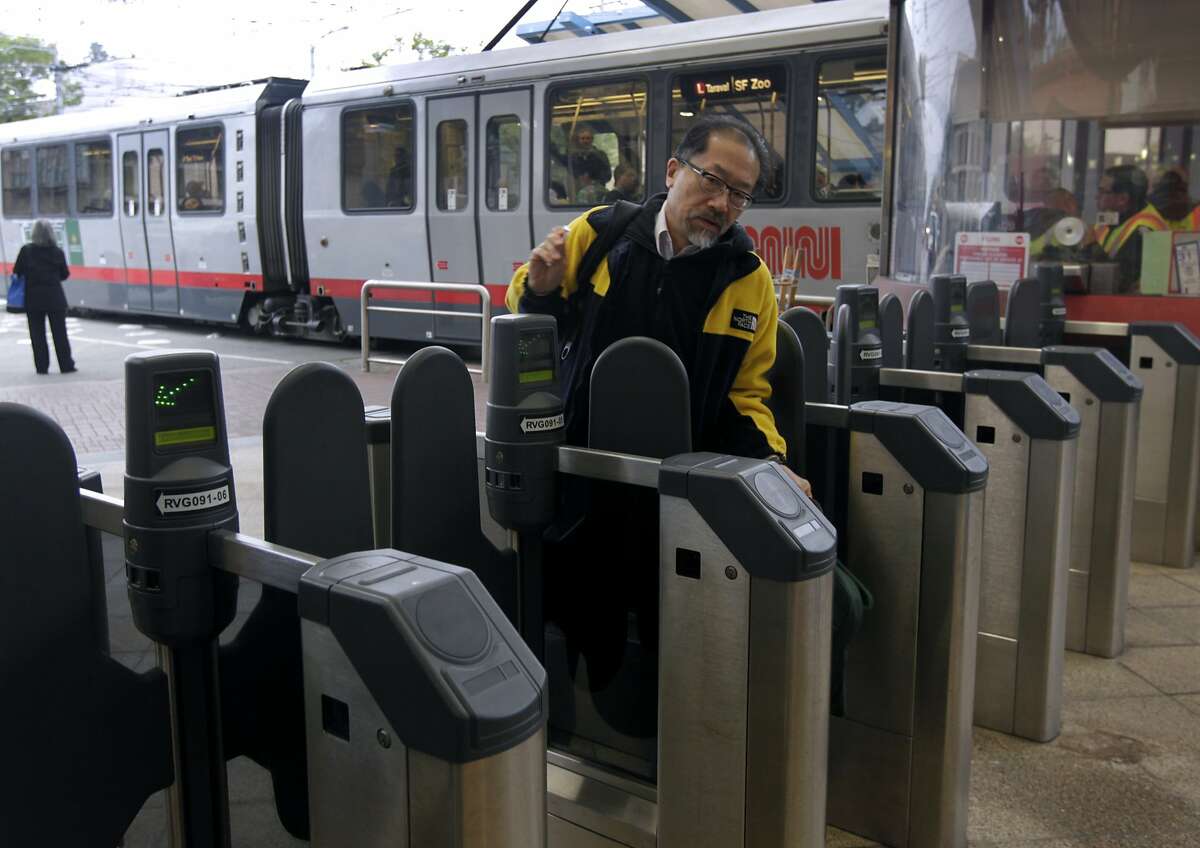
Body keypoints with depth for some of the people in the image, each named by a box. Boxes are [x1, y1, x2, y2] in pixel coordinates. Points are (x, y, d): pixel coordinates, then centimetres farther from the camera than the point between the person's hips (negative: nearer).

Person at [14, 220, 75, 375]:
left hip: (33, 299, 0)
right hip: (55, 298, 0)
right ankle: (66, 365, 9)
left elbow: (17, 272, -6)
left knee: (37, 333, 8)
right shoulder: (57, 252, -4)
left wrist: (31, 274, 11)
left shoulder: (26, 251, -7)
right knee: (59, 333, 7)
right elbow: (64, 274, 2)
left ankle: (41, 366, 8)